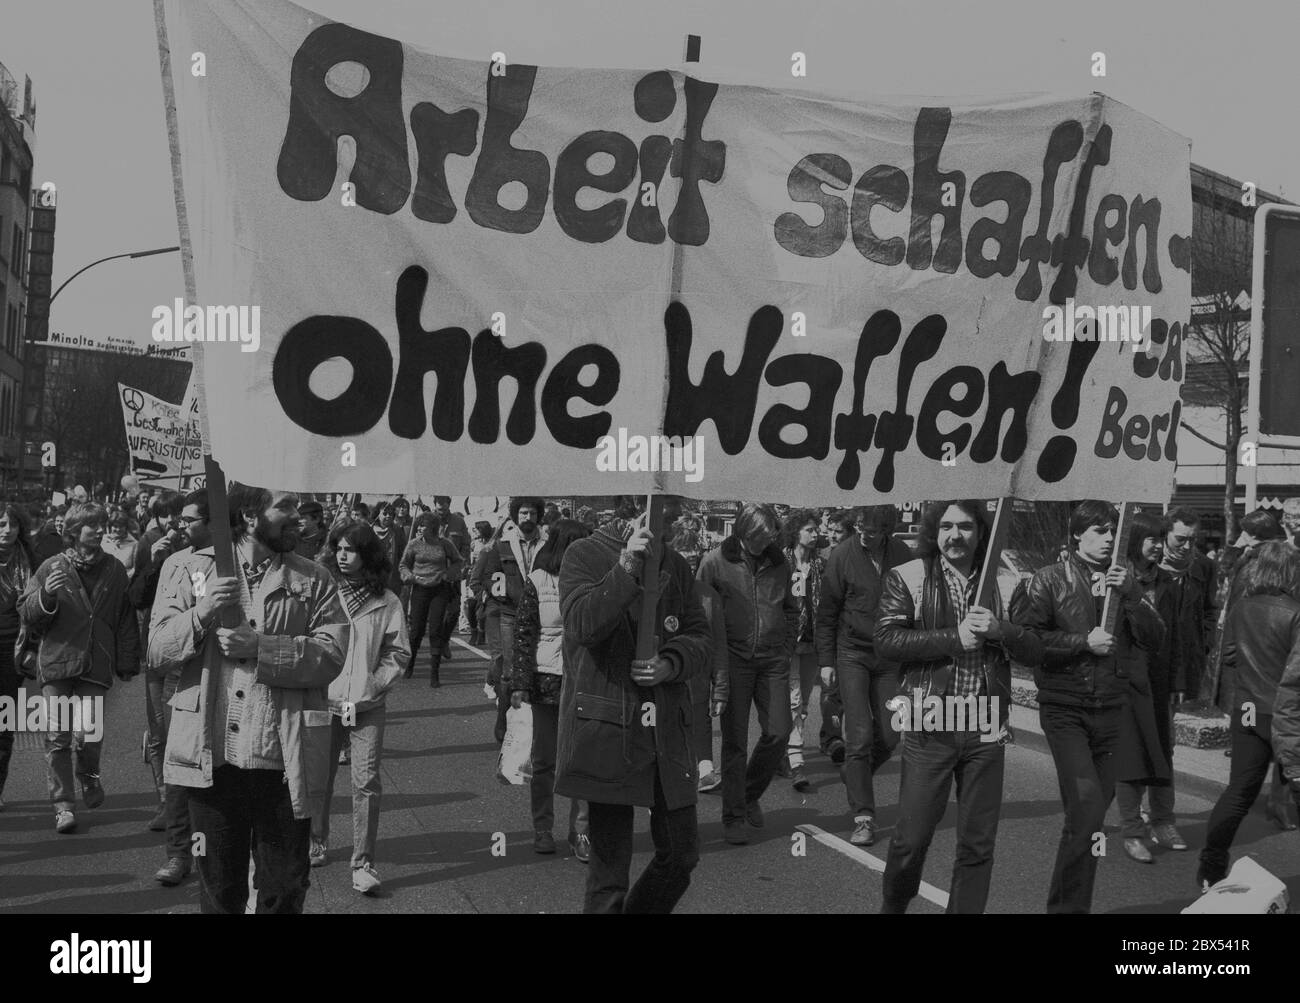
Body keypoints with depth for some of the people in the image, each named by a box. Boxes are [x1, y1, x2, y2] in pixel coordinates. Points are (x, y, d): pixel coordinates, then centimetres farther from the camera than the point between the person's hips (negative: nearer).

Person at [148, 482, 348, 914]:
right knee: (218, 890, 15)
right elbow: (157, 652, 0)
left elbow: (331, 655, -9)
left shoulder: (313, 581, 3)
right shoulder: (193, 570, 5)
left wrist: (261, 647, -20)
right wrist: (200, 615, -18)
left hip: (285, 760, 0)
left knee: (285, 892, 11)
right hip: (213, 757, 0)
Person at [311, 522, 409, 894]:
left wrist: (374, 685, -5)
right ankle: (316, 845, 32)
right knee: (318, 777, 10)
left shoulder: (386, 601, -1)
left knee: (367, 782, -5)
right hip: (324, 699, 1)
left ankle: (363, 863, 1)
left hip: (367, 705, -1)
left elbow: (398, 652, 4)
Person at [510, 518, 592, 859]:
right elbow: (523, 635, -2)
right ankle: (542, 829, 21)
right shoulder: (537, 582, -2)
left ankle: (579, 830, 6)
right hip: (547, 679, -1)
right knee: (544, 761, 8)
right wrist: (520, 683, -8)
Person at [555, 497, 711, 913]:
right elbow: (581, 623, -15)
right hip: (606, 727, -5)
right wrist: (626, 568, -23)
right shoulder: (584, 555, -1)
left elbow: (700, 637, 12)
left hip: (666, 731, 5)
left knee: (682, 855, 10)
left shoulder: (674, 563, 14)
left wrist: (670, 664, -8)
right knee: (610, 863, -1)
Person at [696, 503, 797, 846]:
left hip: (773, 660, 3)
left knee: (778, 732, -2)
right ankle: (733, 817, 8)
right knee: (735, 740, -2)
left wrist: (787, 647, 9)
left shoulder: (778, 564, 8)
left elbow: (791, 610, 20)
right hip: (733, 658, -3)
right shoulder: (715, 562, -3)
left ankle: (750, 794, 23)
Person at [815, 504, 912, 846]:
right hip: (852, 654, -3)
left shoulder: (902, 554, -2)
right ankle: (863, 818, -1)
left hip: (888, 656, 3)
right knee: (859, 736, -7)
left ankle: (854, 777, 33)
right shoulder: (842, 555, -10)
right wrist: (826, 661, -3)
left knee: (889, 736, 4)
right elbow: (827, 613, -2)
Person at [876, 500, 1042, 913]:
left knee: (979, 843, 7)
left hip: (988, 729, 3)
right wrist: (955, 637, -15)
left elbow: (1035, 651, 6)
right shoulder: (907, 577, 1)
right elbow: (886, 640, -10)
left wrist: (999, 630, -14)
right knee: (912, 837, 2)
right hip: (930, 728, -2)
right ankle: (892, 907, 26)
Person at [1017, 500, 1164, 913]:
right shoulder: (1050, 579, -2)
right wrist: (1083, 641, -14)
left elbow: (1154, 640, 1)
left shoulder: (1124, 580, 9)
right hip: (1065, 708, -4)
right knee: (1087, 805, -17)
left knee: (1097, 805, 8)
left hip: (1111, 708, 5)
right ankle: (1069, 904, -3)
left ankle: (1068, 902, 24)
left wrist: (1130, 595, -12)